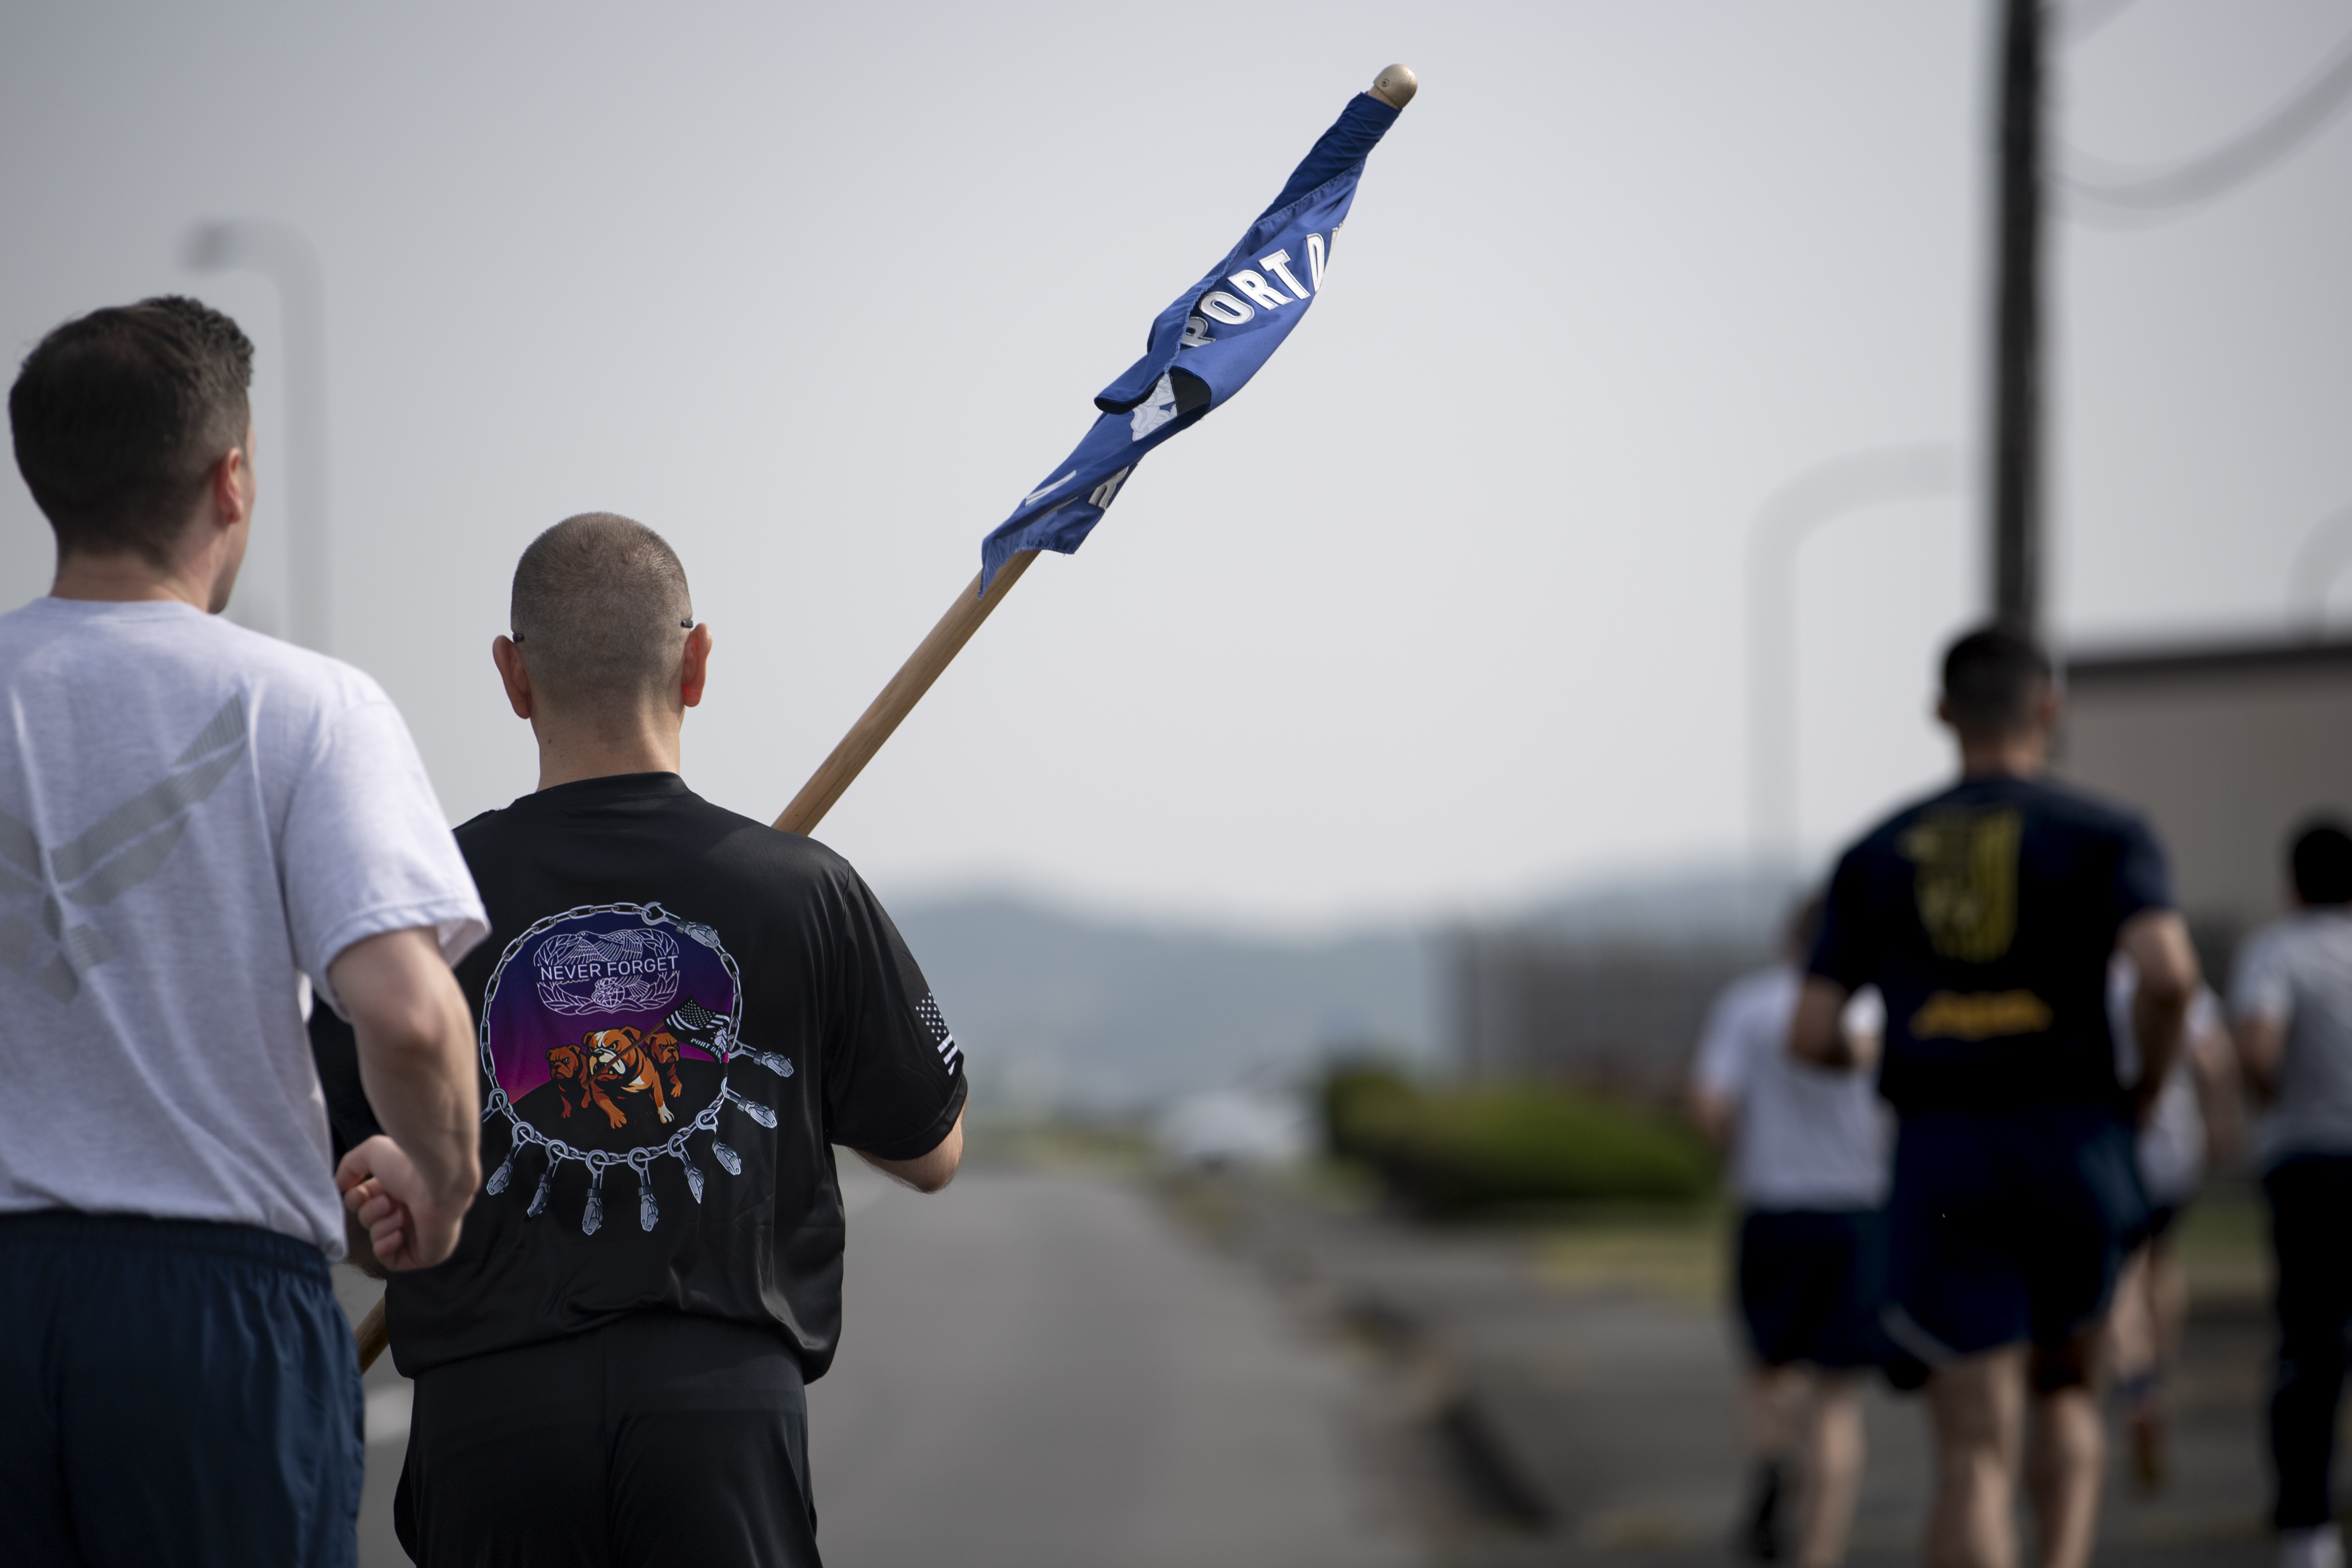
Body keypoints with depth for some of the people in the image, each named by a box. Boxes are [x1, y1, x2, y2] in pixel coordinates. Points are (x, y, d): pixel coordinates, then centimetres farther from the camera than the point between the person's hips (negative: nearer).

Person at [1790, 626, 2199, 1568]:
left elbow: (1811, 1035, 6)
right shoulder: (2105, 836, 3)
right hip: (2071, 1152, -1)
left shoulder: (1878, 855, 11)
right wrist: (2150, 1082, 4)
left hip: (1940, 1169, 1)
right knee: (2065, 1389, 24)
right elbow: (2167, 973, -16)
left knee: (1976, 1453, -1)